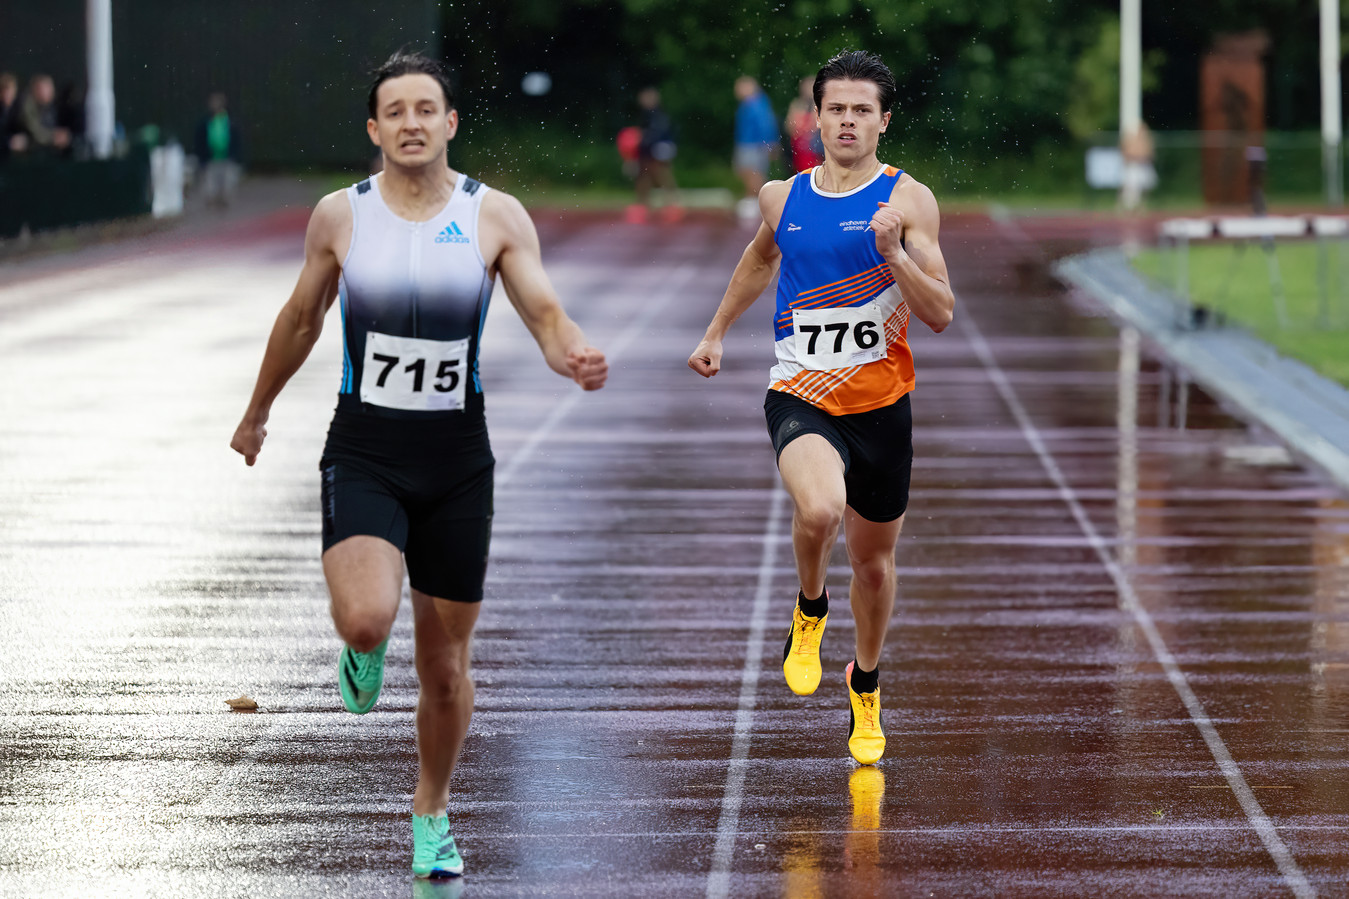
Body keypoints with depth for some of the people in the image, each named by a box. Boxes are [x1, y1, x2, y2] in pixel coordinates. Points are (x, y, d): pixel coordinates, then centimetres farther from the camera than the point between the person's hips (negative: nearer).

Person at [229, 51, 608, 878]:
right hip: (364, 450, -1)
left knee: (446, 662, 8)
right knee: (366, 617, -27)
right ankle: (363, 652, 13)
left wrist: (575, 356, -29)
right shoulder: (340, 215, -1)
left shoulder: (497, 217, -3)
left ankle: (432, 815, 32)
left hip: (457, 454, 1)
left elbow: (548, 317, -6)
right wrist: (258, 413, 24)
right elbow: (301, 320, 14)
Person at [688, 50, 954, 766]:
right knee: (819, 509, -31)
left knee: (873, 558, 14)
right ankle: (810, 611, 2)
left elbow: (940, 315, -11)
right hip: (800, 393, 0)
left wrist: (892, 251, -25)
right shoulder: (782, 197, 3)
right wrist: (716, 332, 32)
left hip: (879, 403, 0)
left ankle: (866, 683, 42)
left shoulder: (907, 200, -6)